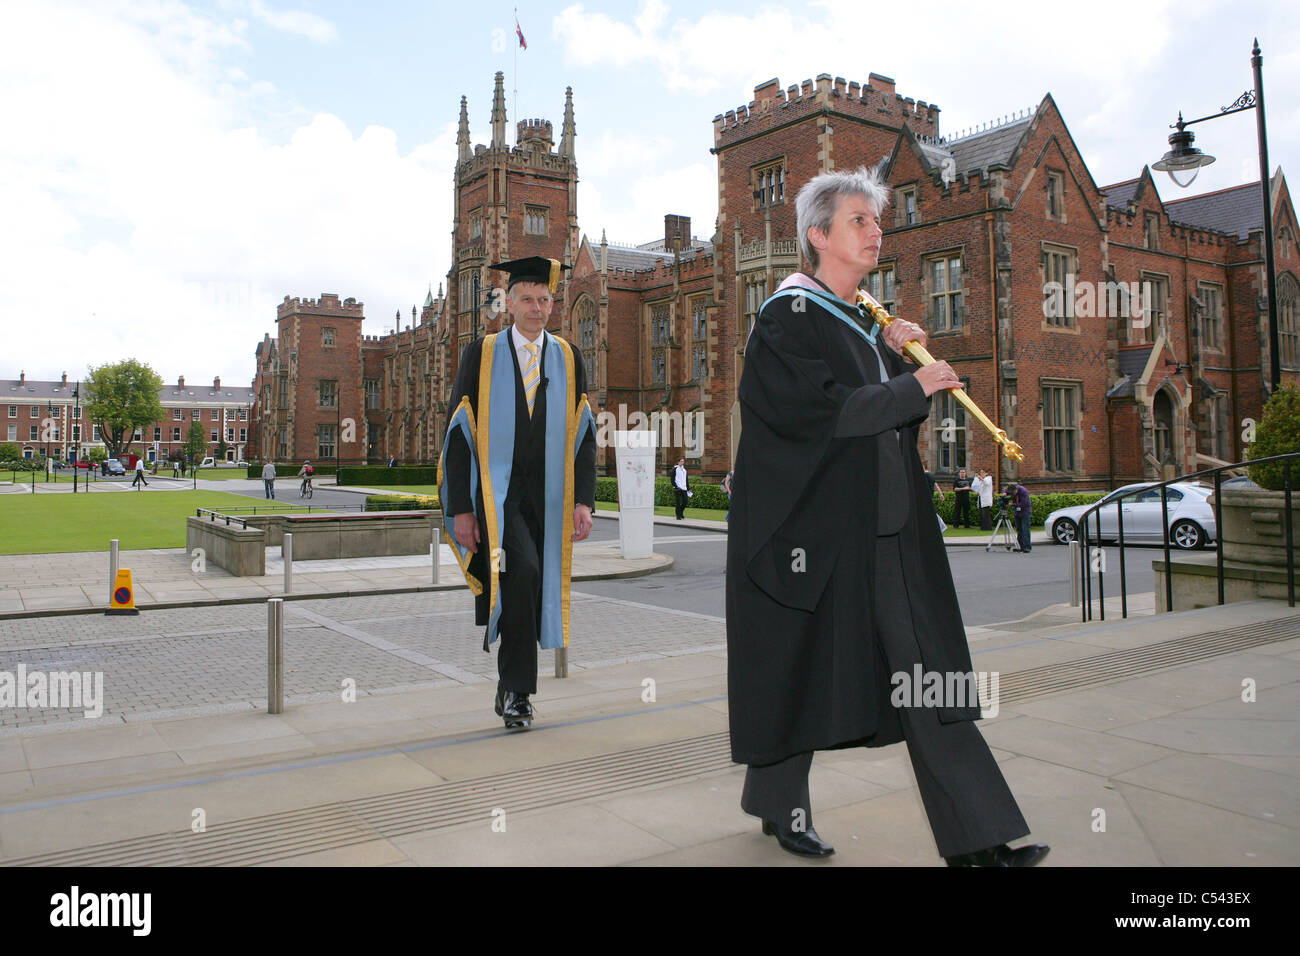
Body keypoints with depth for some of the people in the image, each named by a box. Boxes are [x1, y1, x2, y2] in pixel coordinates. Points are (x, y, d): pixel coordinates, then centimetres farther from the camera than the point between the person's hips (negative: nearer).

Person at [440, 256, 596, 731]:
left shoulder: (568, 359, 9)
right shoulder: (480, 355, 3)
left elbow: (583, 433, 5)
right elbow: (459, 432, -1)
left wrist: (583, 500, -6)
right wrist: (460, 508, -8)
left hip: (547, 498, 3)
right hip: (495, 493, -3)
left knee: (532, 588, 7)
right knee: (520, 572, -24)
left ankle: (510, 691, 26)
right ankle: (517, 689, -10)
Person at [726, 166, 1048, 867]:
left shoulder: (862, 321, 17)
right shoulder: (788, 317, -7)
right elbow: (818, 410, -21)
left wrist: (897, 356, 3)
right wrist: (912, 385, -13)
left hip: (884, 527, 7)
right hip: (813, 526, -7)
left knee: (925, 671, 2)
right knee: (802, 670, 7)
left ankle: (973, 839, 7)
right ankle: (779, 805, 30)